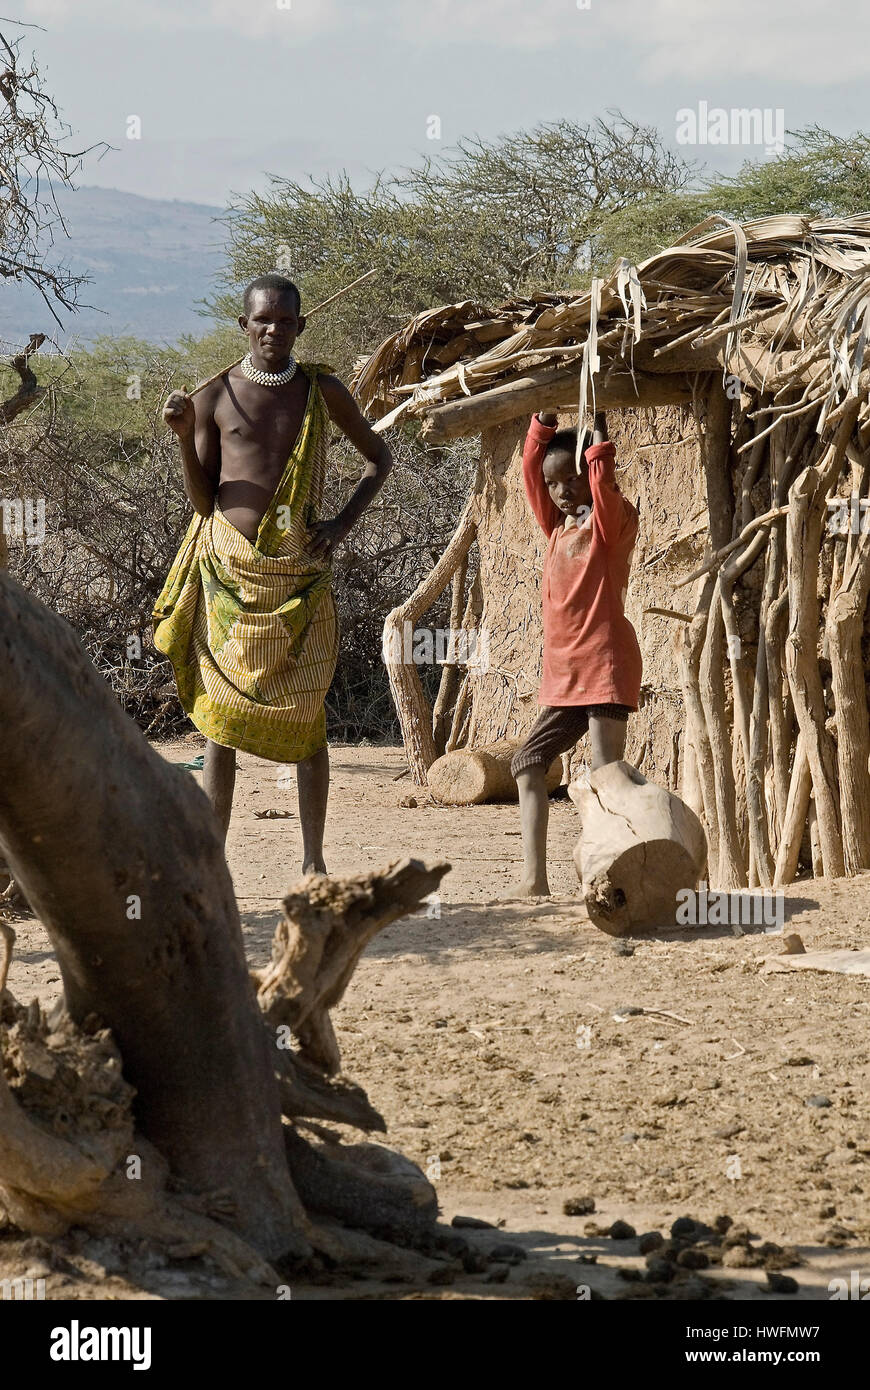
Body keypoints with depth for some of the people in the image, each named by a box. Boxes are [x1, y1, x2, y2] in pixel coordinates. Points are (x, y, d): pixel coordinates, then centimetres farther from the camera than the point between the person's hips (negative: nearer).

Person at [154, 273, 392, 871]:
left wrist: (344, 523, 4)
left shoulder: (322, 390, 4)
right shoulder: (216, 397, 2)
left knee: (306, 714, 1)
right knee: (221, 717, -1)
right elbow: (204, 501, 3)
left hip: (298, 573, 1)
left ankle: (314, 860, 7)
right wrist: (185, 436, -10)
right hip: (231, 573, -1)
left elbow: (379, 457, 17)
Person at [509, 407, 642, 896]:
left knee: (606, 775, -13)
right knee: (529, 762, 6)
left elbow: (603, 477, -21)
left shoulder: (612, 520, -3)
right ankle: (535, 878, 6)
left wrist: (597, 420, -17)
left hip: (606, 663, -8)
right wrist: (545, 417, 3)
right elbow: (532, 468, 12)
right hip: (563, 672, 8)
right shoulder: (558, 527, 16)